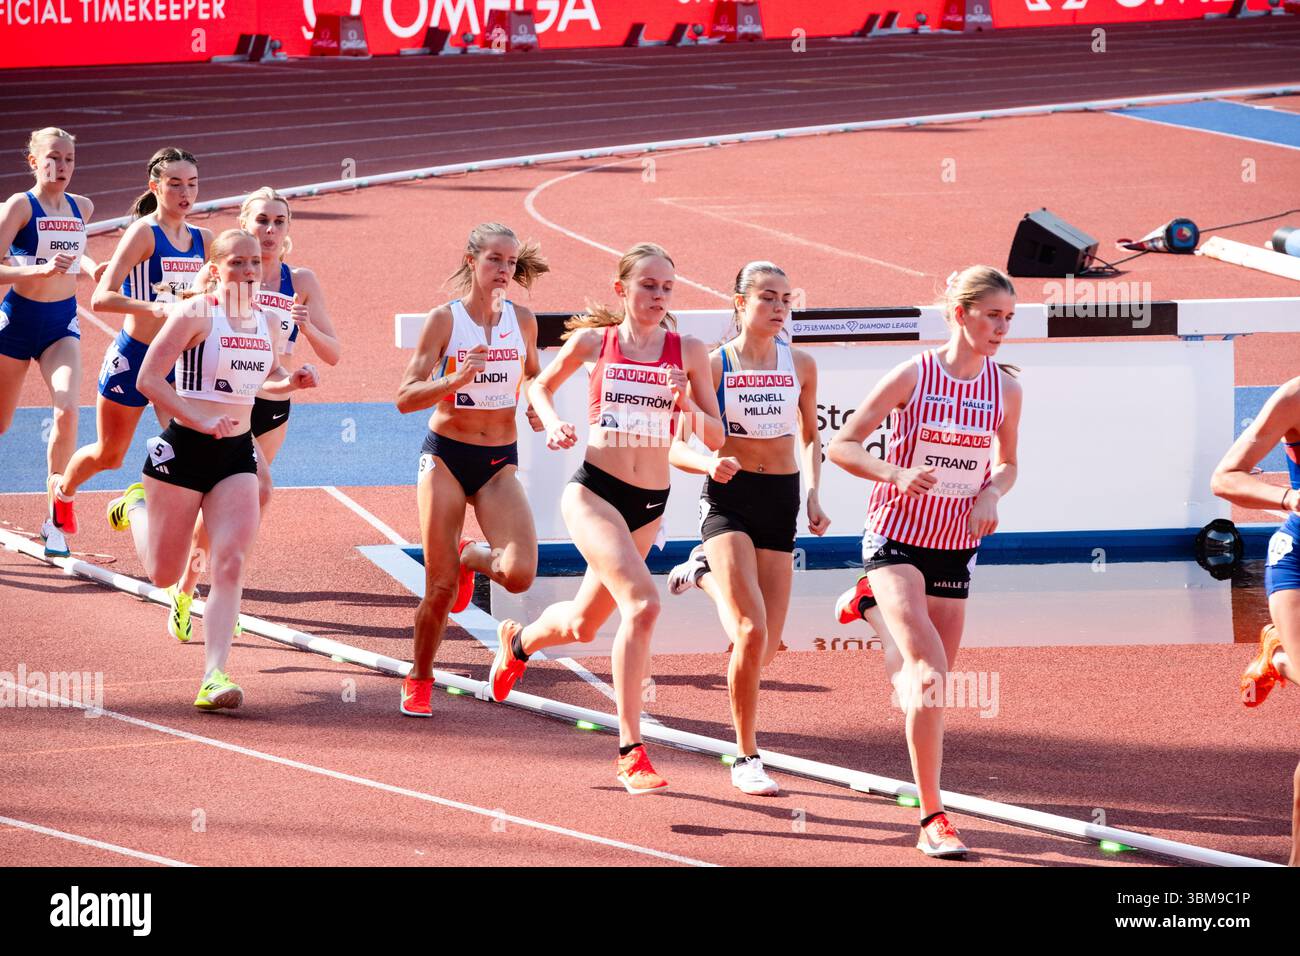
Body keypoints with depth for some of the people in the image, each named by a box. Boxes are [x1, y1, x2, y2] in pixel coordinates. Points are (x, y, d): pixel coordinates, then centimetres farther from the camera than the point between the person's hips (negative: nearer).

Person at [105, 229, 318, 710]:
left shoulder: (268, 325, 7)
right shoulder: (195, 313, -12)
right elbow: (148, 379, -16)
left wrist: (291, 382, 2)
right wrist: (200, 420, -25)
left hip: (237, 454, 4)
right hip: (184, 449, -4)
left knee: (231, 564, -13)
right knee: (163, 574, 10)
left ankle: (213, 677, -15)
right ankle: (136, 505, 42)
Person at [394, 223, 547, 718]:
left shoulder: (522, 319, 2)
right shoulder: (445, 319, -8)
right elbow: (406, 398, -12)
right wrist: (458, 378, -26)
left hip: (500, 462, 3)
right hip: (446, 455, -3)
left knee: (519, 573, -17)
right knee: (441, 587, -5)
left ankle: (468, 558, 19)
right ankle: (419, 680, 20)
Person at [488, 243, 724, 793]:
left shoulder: (687, 351, 1)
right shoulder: (593, 340, -2)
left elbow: (714, 439, 4)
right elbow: (542, 385, 17)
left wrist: (689, 405, -15)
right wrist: (552, 424, -3)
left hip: (650, 505, 4)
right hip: (593, 492, -4)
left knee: (583, 624, 19)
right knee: (642, 604, -25)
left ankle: (519, 641, 56)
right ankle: (630, 751, -21)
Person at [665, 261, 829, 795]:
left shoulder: (800, 366, 4)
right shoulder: (713, 365, -5)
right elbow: (673, 445, -3)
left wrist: (813, 495, 6)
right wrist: (708, 464, -24)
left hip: (782, 499, 4)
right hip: (728, 497, -4)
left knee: (764, 650, 3)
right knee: (751, 633, -21)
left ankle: (705, 576, 34)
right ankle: (746, 760, -6)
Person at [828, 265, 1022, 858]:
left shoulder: (1005, 387, 0)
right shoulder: (912, 375, -12)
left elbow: (1007, 462, 16)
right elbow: (841, 445, -7)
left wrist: (991, 495, -6)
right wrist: (896, 473, -24)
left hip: (956, 546, 5)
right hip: (896, 537, -5)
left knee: (935, 682, 10)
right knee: (929, 674, -20)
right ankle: (933, 817, -19)